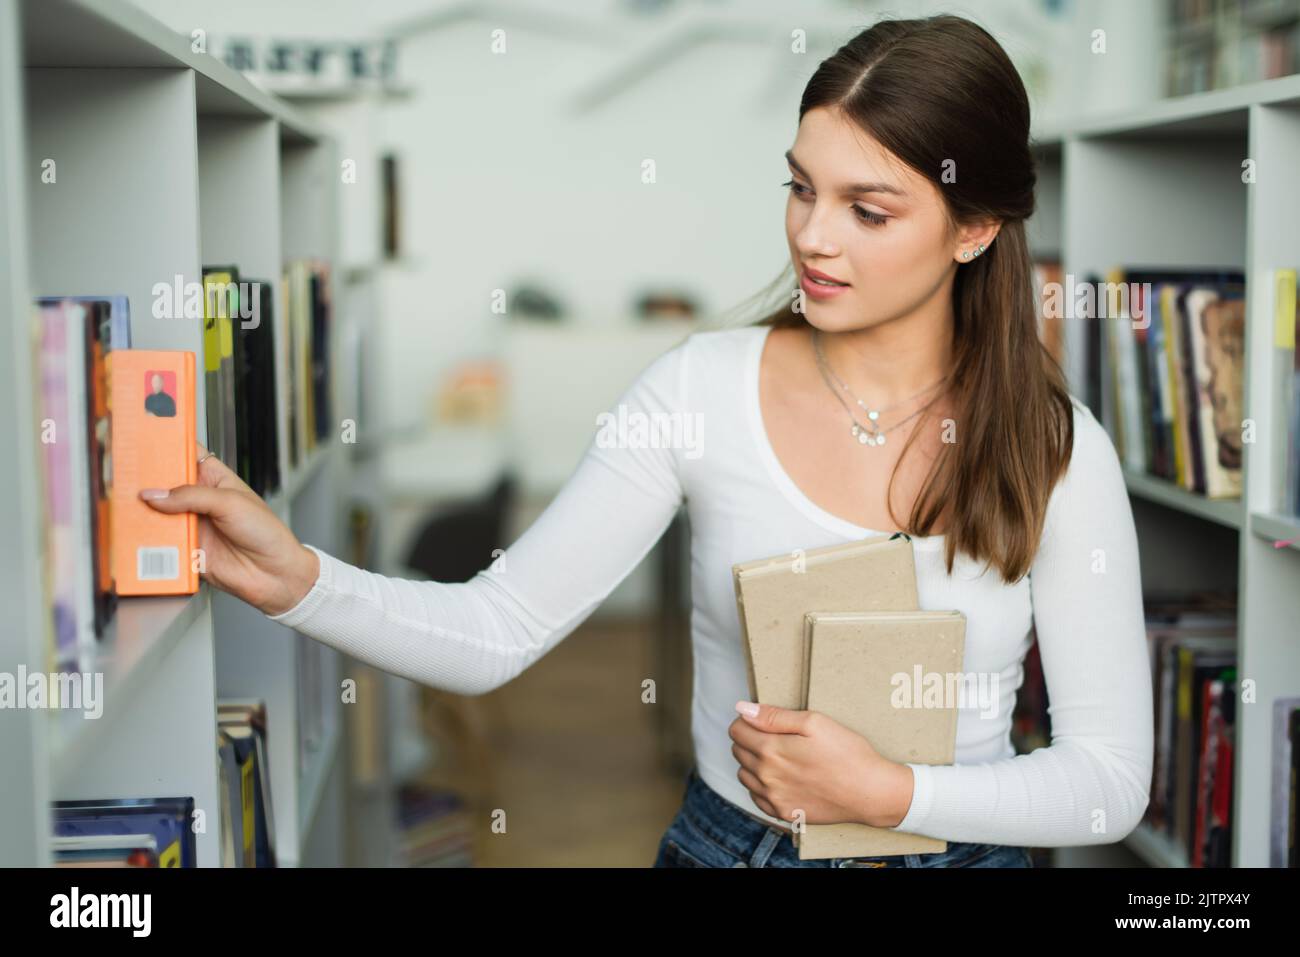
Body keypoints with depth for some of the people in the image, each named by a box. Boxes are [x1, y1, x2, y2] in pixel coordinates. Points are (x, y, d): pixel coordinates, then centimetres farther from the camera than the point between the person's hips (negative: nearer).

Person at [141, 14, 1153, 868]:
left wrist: (889, 792, -19)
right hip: (723, 842, 1)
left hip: (952, 846, 0)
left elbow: (1113, 779, -6)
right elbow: (497, 633, -10)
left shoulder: (1056, 453, -9)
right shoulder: (702, 389, -8)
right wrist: (297, 579, -26)